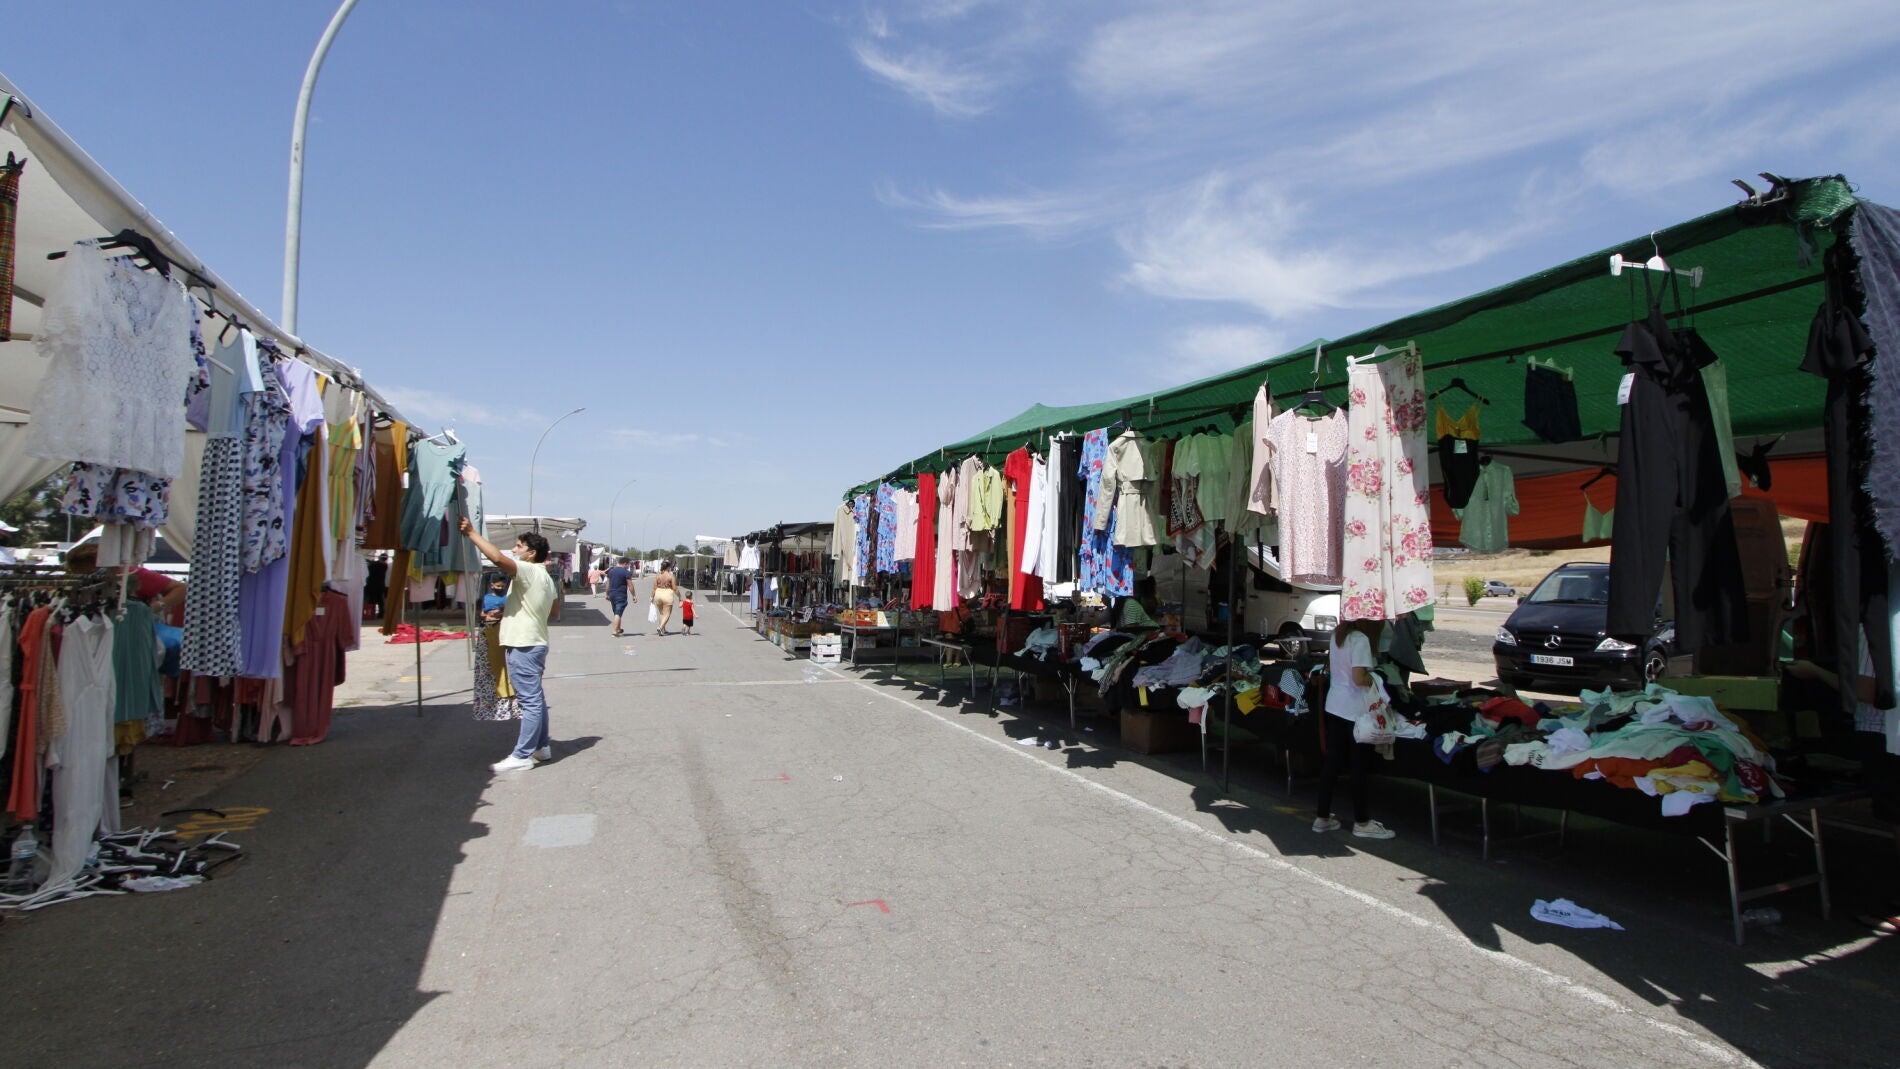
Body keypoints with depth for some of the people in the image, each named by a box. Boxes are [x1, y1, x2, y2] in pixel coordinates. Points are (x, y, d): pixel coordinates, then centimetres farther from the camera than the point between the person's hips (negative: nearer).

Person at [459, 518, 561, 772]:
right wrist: (510, 609, 22)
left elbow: (497, 557, -29)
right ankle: (541, 747, 24)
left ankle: (522, 756, -4)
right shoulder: (545, 577, 17)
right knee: (535, 699, 16)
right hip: (535, 643, 10)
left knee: (530, 701, -8)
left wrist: (472, 533, -19)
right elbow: (554, 612, 23)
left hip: (523, 645, -10)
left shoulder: (529, 570, -13)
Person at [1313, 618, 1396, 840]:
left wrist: (1370, 672, 10)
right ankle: (1362, 822, 18)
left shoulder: (1337, 634, 7)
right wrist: (1375, 678, -5)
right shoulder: (1360, 640, -18)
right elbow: (1359, 679, -23)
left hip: (1334, 705, 7)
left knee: (1332, 762, 12)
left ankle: (1322, 818, 18)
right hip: (1357, 710, -7)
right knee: (1360, 767, 6)